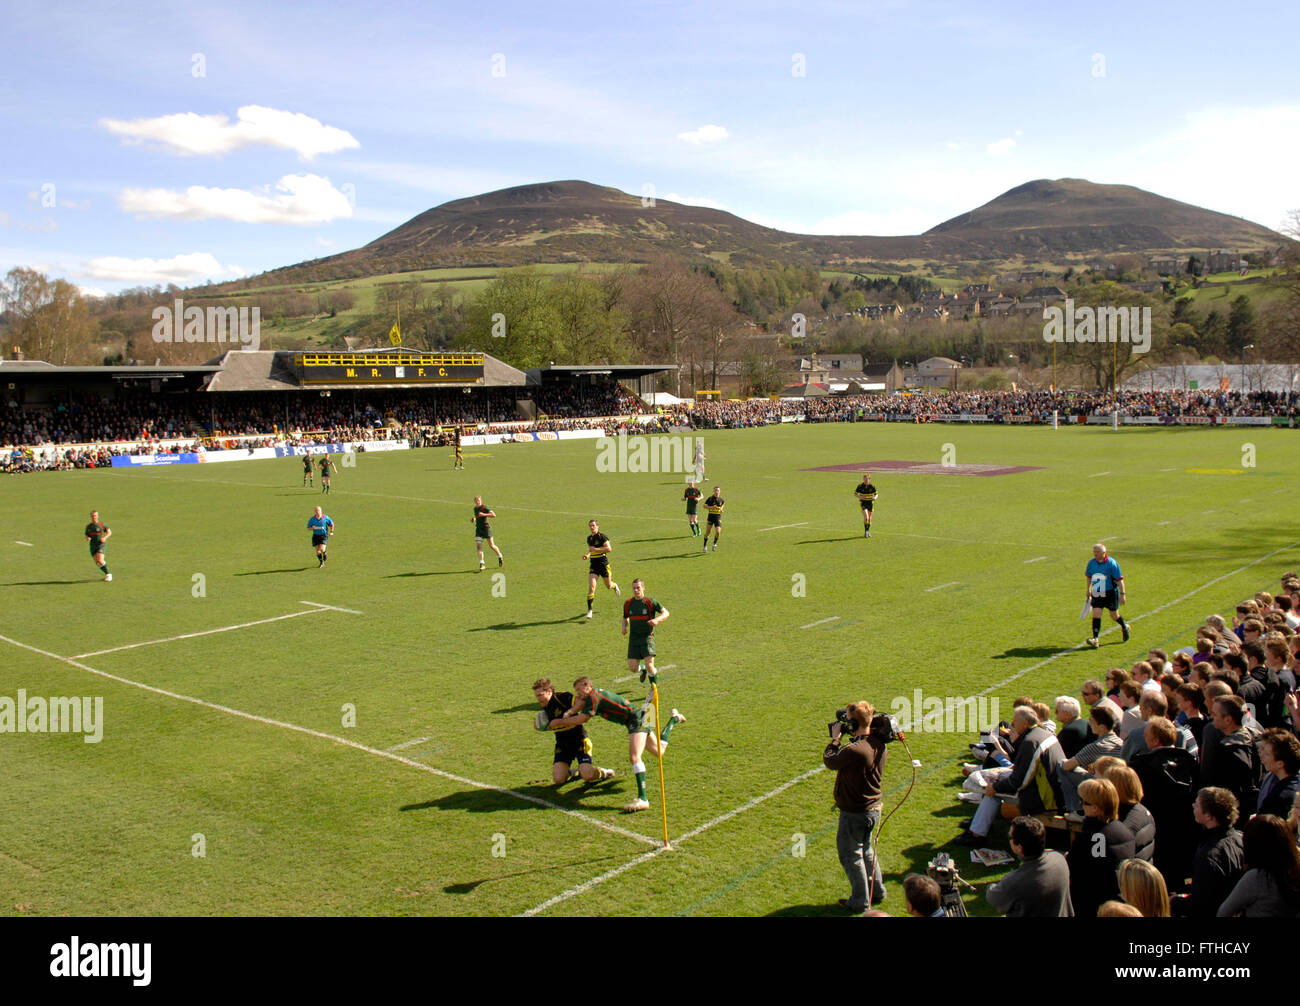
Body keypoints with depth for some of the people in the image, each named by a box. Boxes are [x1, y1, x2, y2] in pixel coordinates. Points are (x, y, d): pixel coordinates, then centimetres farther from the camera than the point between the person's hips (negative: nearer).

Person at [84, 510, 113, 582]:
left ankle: (109, 575, -4)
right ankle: (107, 574, 19)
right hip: (92, 546, 5)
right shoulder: (88, 526, 9)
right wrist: (87, 538, -6)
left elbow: (109, 532, 5)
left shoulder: (102, 524, -2)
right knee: (97, 563, 0)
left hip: (100, 544, -4)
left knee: (100, 560, -20)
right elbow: (87, 536, 18)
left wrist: (105, 538, -12)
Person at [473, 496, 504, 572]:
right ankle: (481, 565, -11)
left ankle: (500, 557, 30)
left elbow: (494, 515, -19)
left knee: (491, 545, 2)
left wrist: (484, 514, -25)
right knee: (478, 546, -9)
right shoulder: (475, 509, 10)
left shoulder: (484, 508, -11)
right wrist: (474, 519, 8)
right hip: (478, 529, 5)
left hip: (486, 528, -5)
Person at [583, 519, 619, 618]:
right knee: (591, 587, -11)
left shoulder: (602, 537, -12)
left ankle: (615, 586, 52)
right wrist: (588, 555, 5)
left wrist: (595, 549, -21)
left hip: (603, 564, -4)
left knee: (608, 586, 13)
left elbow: (609, 549, -20)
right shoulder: (589, 538, 10)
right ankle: (589, 609, -8)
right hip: (593, 565, 4)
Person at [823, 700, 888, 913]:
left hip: (854, 813, -8)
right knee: (865, 849, 28)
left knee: (850, 855, 10)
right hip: (874, 808, 8)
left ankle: (860, 902, 22)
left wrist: (835, 739, -3)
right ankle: (877, 891, 40)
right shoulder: (880, 745, -6)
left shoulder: (853, 750, -32)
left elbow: (829, 760, -15)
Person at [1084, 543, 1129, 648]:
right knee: (1096, 615, -9)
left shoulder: (1111, 563, -16)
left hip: (1110, 593, -3)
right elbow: (1088, 576, 17)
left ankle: (1125, 627, 43)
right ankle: (1095, 639, -12)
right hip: (1096, 594, 3)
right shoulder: (1091, 562, -1)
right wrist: (1088, 589, 17)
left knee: (1114, 616, 11)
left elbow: (1119, 579, -13)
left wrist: (1122, 594, -14)